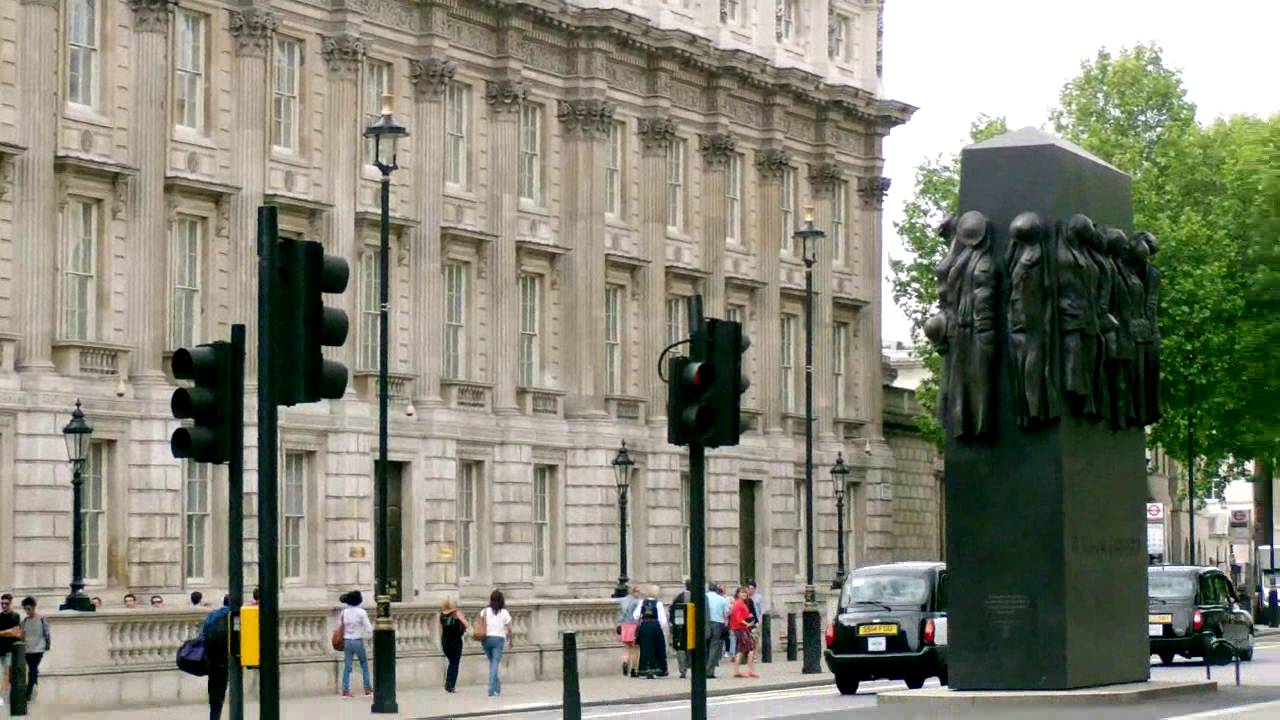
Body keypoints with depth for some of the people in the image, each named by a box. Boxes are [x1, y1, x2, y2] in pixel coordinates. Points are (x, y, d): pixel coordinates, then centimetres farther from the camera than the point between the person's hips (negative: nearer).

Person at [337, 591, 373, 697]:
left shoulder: (343, 612, 1)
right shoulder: (361, 612, -10)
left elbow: (340, 628, 5)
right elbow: (369, 630, -11)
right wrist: (373, 626, 11)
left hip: (346, 641, 3)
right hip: (358, 641, -3)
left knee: (347, 667, 5)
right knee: (364, 665, 13)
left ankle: (345, 690, -2)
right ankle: (367, 688, 14)